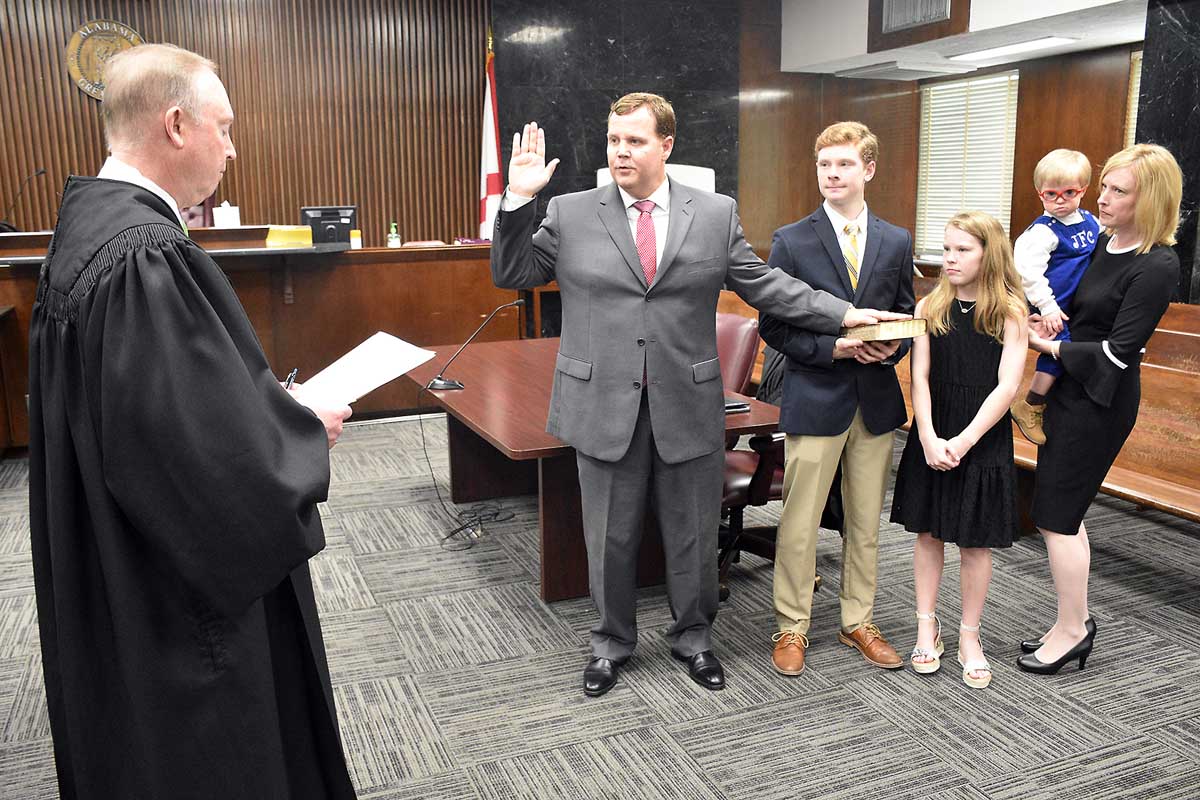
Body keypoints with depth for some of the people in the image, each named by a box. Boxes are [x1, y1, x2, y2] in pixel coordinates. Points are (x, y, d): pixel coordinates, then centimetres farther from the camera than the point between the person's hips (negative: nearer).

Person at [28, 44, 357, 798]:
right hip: (176, 593, -10)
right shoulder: (146, 256, -28)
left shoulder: (92, 220, 4)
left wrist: (270, 397, 7)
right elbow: (201, 448, -31)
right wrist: (305, 429, -14)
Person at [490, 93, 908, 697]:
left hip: (689, 407, 1)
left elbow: (764, 285, 7)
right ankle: (612, 642, 34)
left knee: (693, 536, 14)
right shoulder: (570, 214, 3)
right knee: (610, 538, 12)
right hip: (605, 407, 0)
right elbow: (512, 275, 5)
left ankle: (693, 638, 37)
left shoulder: (716, 214, 4)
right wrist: (518, 200, -7)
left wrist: (843, 313, 2)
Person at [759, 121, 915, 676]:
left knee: (865, 523, 14)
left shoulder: (896, 242, 7)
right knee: (799, 525, 3)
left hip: (877, 401, 4)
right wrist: (833, 346, -17)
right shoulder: (791, 241, -4)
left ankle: (857, 622, 31)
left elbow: (907, 315, 13)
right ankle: (792, 629, 20)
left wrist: (892, 347, -9)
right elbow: (772, 325, -5)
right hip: (814, 400, -3)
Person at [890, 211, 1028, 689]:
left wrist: (963, 441, -16)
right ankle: (927, 626, 24)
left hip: (984, 440, -2)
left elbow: (1007, 386, -11)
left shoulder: (1009, 312, -5)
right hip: (931, 439, 2)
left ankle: (970, 636, 21)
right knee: (928, 532, 10)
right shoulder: (929, 308, 1)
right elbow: (920, 378, -2)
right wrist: (928, 437, -14)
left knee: (976, 542, 6)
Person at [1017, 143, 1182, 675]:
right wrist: (1045, 322, -1)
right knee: (1064, 514, 15)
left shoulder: (1157, 266, -18)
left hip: (1100, 402, -8)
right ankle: (1075, 622, 29)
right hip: (1070, 391, 9)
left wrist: (1048, 345, -11)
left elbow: (1116, 352, -21)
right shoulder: (1102, 242, 6)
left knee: (1056, 517, -1)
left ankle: (1072, 632, 15)